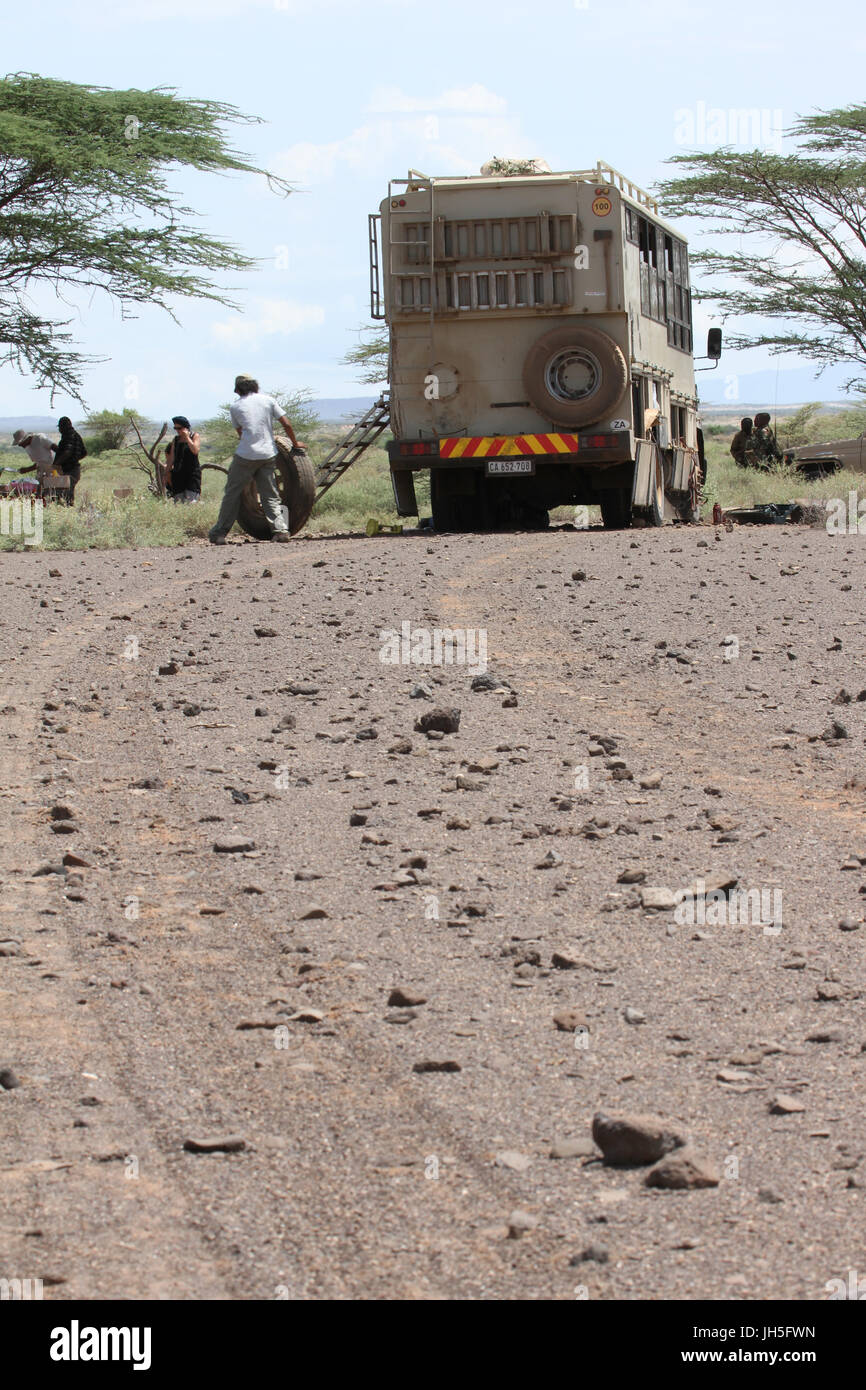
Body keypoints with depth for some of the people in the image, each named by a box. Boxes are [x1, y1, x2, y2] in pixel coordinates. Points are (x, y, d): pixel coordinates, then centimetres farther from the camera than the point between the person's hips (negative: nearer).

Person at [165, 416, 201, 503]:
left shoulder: (195, 436, 1)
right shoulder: (176, 439, 14)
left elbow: (195, 450, -16)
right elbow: (171, 458, 17)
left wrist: (187, 437, -12)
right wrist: (168, 472, 11)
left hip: (192, 472, -5)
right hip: (178, 473, 5)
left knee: (190, 500, -15)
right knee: (178, 500, -3)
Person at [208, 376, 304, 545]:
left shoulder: (236, 407, 6)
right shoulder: (268, 400, 7)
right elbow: (287, 424, 5)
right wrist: (295, 444, 18)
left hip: (246, 455, -2)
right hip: (268, 455, 2)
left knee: (232, 494, 6)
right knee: (270, 495, 10)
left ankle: (219, 533, 8)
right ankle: (280, 529, -5)